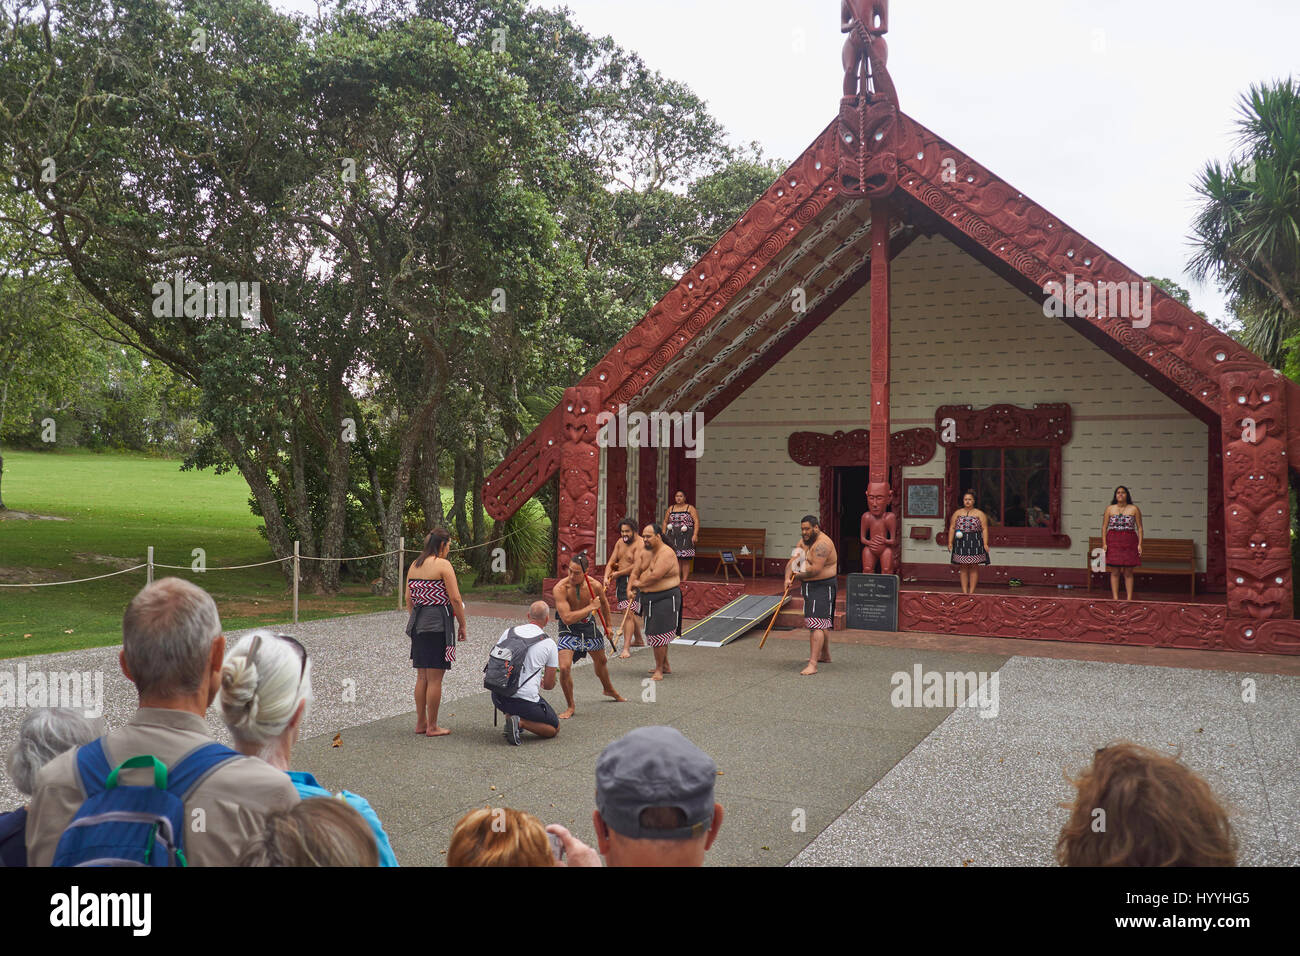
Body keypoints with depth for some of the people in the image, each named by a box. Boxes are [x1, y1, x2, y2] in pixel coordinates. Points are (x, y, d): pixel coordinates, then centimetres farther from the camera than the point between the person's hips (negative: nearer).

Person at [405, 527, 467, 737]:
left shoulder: (414, 565, 11)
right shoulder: (443, 565, -10)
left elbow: (408, 598, 13)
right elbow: (455, 599, -12)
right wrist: (463, 626, -4)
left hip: (418, 623, 7)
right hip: (438, 623, -7)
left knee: (422, 676, 15)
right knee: (435, 678, -1)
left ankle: (421, 723, 22)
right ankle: (432, 727, 5)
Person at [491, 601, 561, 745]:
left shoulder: (508, 632, 6)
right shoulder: (549, 644, -1)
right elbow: (549, 685, 5)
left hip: (497, 698, 5)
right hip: (525, 700, -5)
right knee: (554, 728, 14)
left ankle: (509, 717, 15)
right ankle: (521, 722, -11)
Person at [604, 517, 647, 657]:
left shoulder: (639, 545, -13)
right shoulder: (620, 543, 12)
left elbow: (636, 566, -22)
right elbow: (611, 563, 10)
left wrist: (618, 573, -13)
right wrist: (606, 577, -8)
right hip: (620, 581, 8)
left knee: (628, 614, -15)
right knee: (631, 613, 20)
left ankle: (626, 649, -17)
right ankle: (639, 640, 37)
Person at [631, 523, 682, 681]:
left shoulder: (666, 554, -18)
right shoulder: (646, 553, 10)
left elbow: (655, 576, -27)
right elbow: (636, 572, 13)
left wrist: (640, 583, -10)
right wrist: (630, 588, -4)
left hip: (665, 599, -9)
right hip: (649, 598, 9)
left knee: (658, 634, -7)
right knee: (656, 632, 17)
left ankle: (659, 670, 4)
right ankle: (665, 666, 31)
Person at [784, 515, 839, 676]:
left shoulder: (822, 544, -21)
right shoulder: (804, 541, 10)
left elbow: (816, 569, -28)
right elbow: (793, 561, 4)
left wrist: (799, 575, -13)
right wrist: (788, 578, -13)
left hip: (822, 587, -10)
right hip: (810, 586, 10)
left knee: (817, 623, -17)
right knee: (823, 622, 23)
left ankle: (812, 665, -23)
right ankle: (825, 655, 39)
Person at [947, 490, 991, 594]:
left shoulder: (980, 514, 5)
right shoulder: (957, 513, 11)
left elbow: (984, 529, 0)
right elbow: (952, 528, 8)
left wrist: (985, 544, -10)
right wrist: (950, 542, -1)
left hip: (975, 543, -1)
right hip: (961, 543, 1)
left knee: (974, 567, -1)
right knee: (963, 567, 1)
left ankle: (971, 591, 4)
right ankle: (964, 591, 5)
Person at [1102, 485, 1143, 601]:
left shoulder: (1134, 509, 5)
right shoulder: (1110, 509, 7)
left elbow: (1139, 527, 5)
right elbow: (1104, 527, 6)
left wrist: (1140, 544, -3)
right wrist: (1104, 543, -3)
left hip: (1129, 543, 0)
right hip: (1113, 542, 0)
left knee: (1128, 573, 1)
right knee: (1114, 572, 0)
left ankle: (1129, 599, 5)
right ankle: (1115, 598, 4)